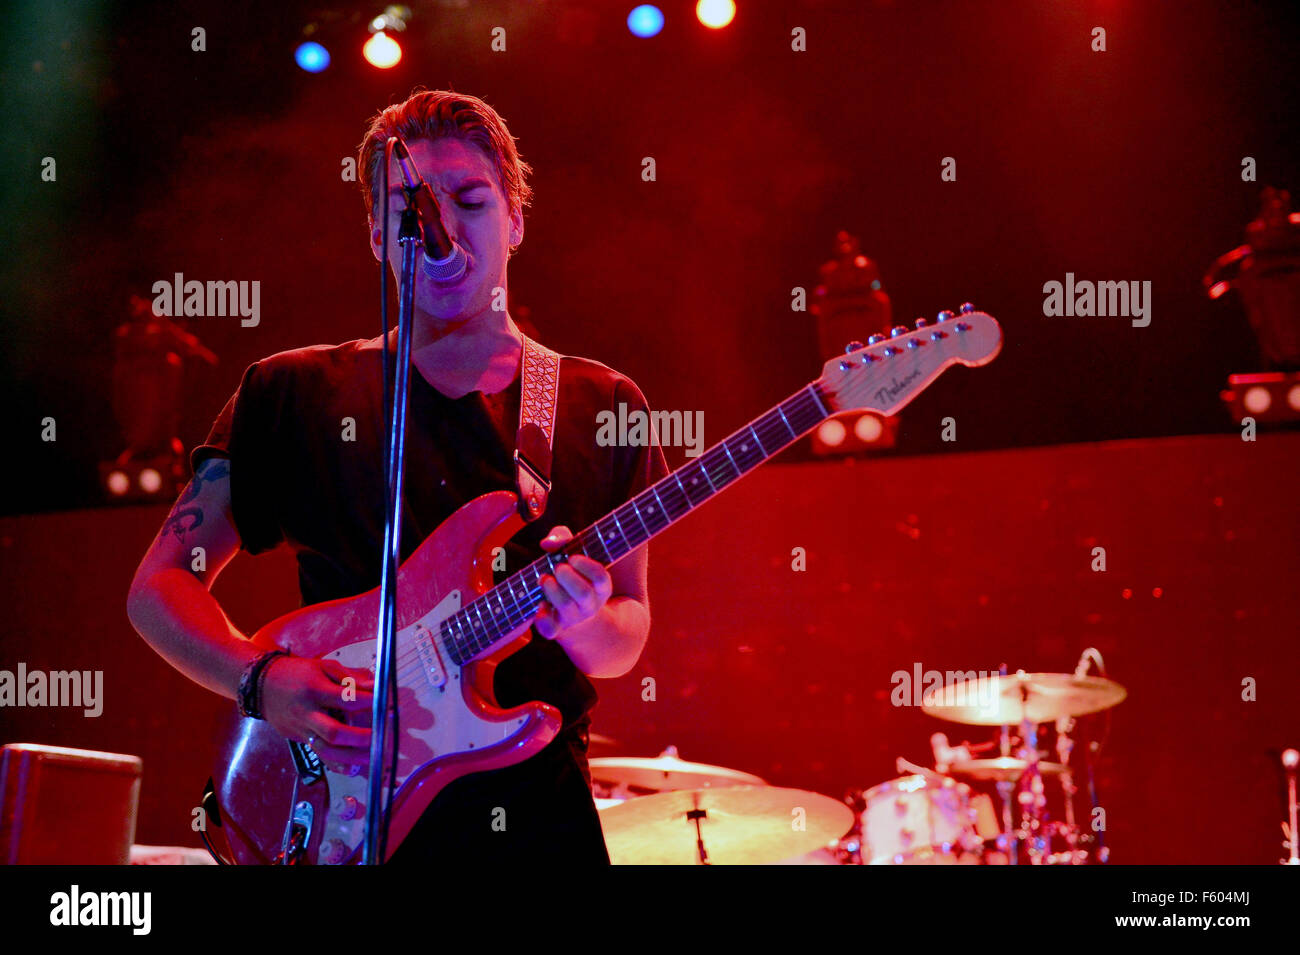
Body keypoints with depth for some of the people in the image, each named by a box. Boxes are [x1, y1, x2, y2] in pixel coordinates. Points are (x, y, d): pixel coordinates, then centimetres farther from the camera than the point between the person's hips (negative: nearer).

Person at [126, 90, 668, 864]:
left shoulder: (601, 407, 7)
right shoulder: (293, 396, 5)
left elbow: (627, 639, 8)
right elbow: (162, 584, 5)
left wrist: (584, 626, -15)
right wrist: (263, 678, -13)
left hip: (539, 819, 1)